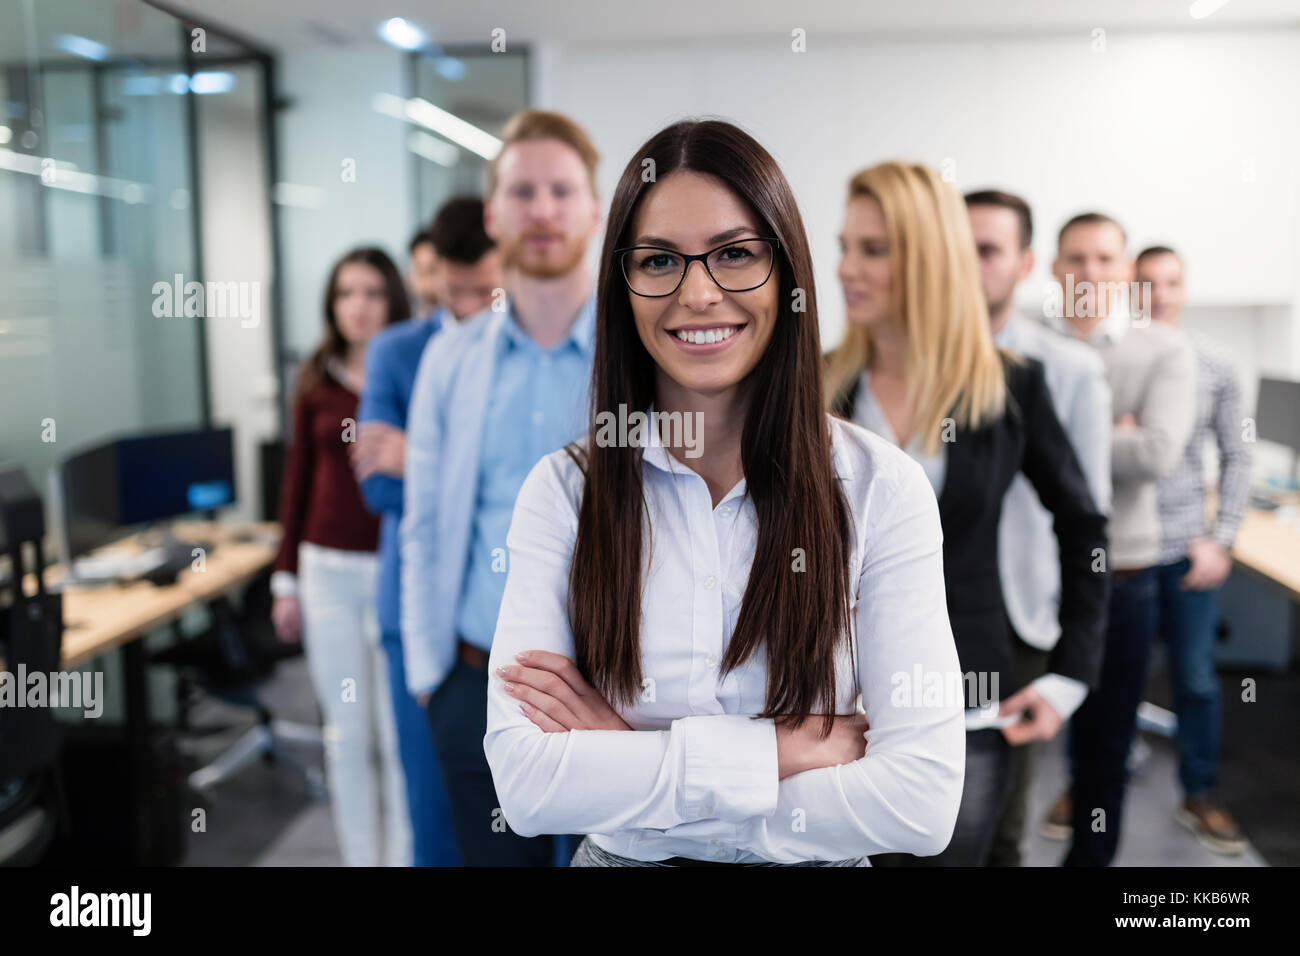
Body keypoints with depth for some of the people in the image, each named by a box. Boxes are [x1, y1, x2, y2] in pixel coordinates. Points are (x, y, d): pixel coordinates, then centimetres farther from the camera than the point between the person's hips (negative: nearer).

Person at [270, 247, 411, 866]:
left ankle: (404, 855, 20)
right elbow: (298, 478, 10)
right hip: (328, 570, 3)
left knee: (401, 733, 4)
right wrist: (286, 577, 10)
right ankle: (359, 855, 26)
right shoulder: (316, 379, 7)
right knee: (347, 735, 11)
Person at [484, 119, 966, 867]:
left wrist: (628, 759, -13)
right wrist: (783, 749, -16)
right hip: (617, 858, 1)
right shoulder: (562, 490, -5)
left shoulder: (882, 488, -8)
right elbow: (524, 782, -13)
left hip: (821, 861, -1)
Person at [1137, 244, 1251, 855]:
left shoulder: (1214, 367, 0)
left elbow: (1236, 457, 7)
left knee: (1196, 679, 12)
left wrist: (1222, 539, 0)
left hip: (1186, 550, 2)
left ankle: (1200, 797, 30)